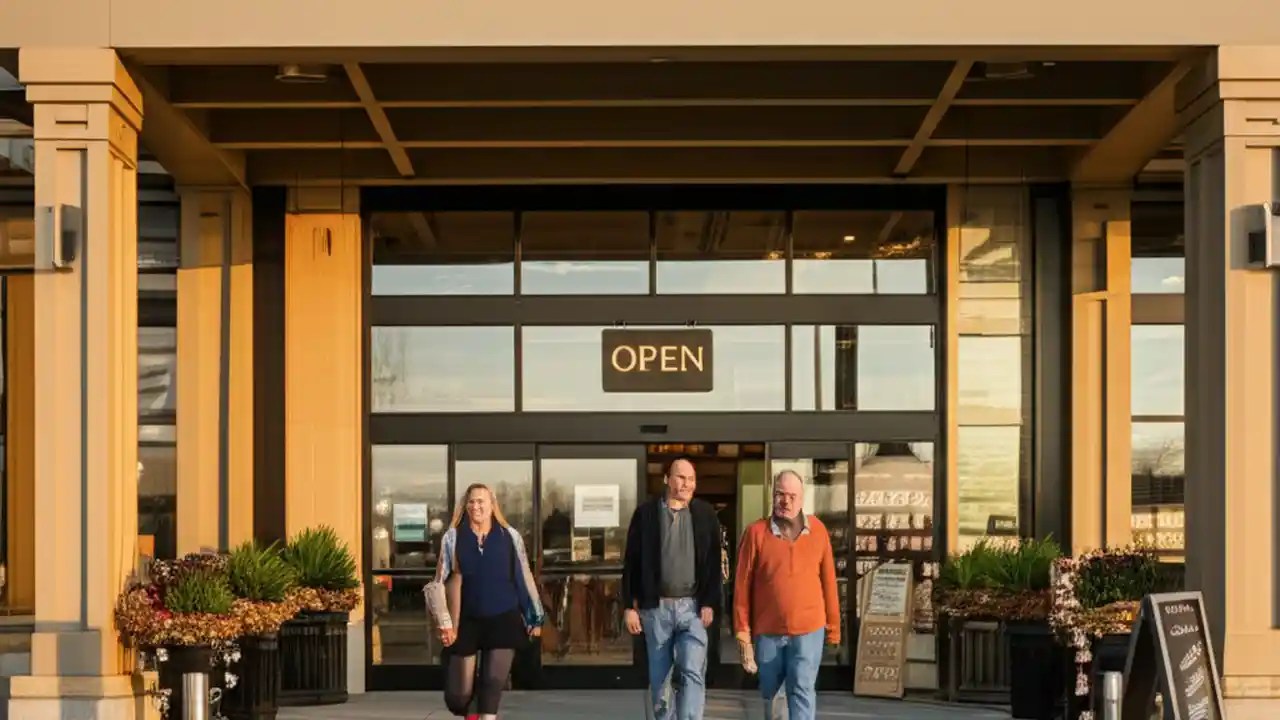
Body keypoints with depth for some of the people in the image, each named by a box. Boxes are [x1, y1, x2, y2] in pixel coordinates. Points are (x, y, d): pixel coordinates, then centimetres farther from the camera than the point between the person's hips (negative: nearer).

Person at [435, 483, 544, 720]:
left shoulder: (509, 536, 0)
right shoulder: (453, 537, -1)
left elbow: (524, 577, 6)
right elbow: (440, 581, 0)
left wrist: (536, 616, 6)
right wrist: (443, 621, -8)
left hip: (504, 620, 0)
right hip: (466, 621, 0)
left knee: (492, 686, -8)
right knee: (457, 696, 0)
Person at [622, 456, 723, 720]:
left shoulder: (705, 514, 4)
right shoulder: (646, 513, 2)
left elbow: (713, 562, 3)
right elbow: (631, 563, 3)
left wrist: (709, 603, -7)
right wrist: (629, 606, -2)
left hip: (693, 607, 0)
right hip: (656, 608, 1)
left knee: (693, 673, -13)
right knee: (659, 679, 8)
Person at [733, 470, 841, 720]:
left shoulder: (818, 531, 0)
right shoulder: (756, 533, -6)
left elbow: (828, 581, 4)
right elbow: (742, 585, -3)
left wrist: (833, 627, 6)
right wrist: (743, 632, -3)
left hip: (809, 630, 0)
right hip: (767, 631, 0)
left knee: (802, 691, -4)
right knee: (768, 692, 15)